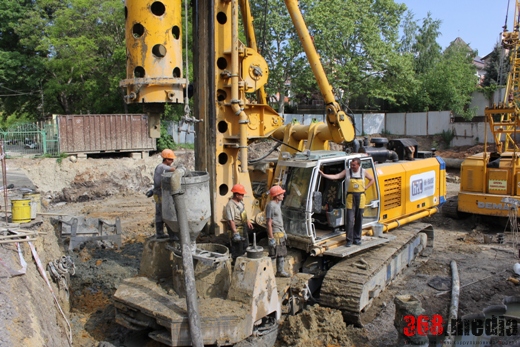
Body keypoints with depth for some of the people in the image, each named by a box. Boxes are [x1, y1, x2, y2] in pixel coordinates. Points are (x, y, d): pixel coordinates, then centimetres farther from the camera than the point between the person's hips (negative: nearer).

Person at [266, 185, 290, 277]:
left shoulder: (278, 204, 12)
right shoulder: (271, 205, -18)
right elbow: (269, 223, -20)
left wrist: (283, 232, 20)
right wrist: (271, 238, -22)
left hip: (280, 233, 10)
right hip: (275, 233, -10)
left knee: (282, 253, 16)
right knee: (273, 254, -6)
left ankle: (280, 271, 26)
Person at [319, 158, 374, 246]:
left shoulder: (363, 172, 4)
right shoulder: (347, 172, -1)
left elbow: (372, 180, 17)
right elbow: (336, 176, -10)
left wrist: (366, 187, 4)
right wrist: (324, 175, -20)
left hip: (360, 197, 2)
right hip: (350, 197, -2)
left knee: (359, 219, 8)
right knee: (350, 220, -4)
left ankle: (357, 238, 20)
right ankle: (349, 240, 3)